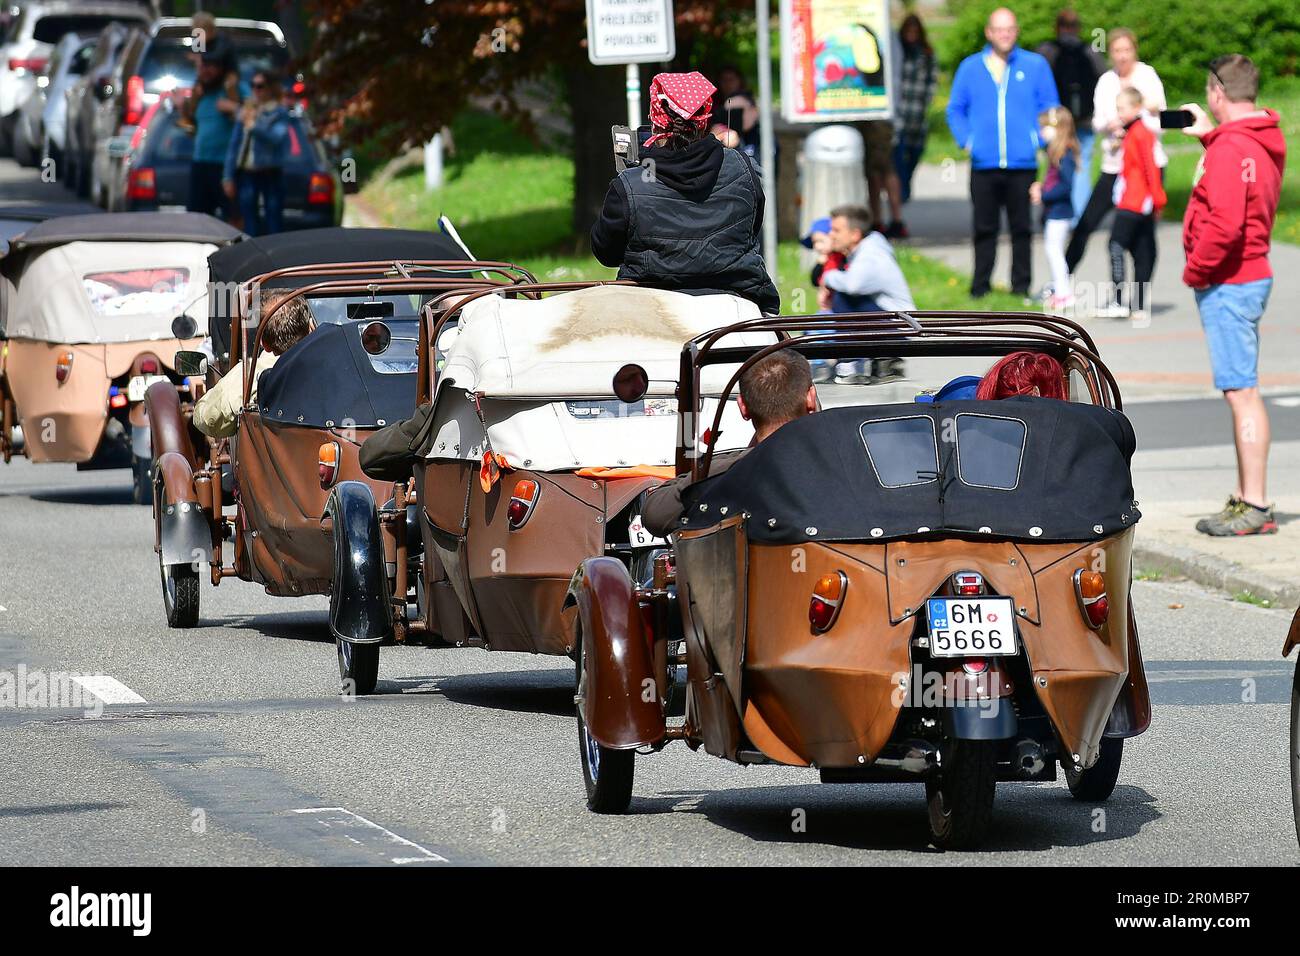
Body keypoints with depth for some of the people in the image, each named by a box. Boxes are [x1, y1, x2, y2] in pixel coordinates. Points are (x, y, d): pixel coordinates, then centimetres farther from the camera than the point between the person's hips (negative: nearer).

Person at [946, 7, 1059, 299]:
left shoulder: (1035, 65, 5)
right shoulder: (970, 67, 8)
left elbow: (1050, 109, 8)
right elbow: (955, 110, 13)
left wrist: (1040, 142, -3)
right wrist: (966, 141, 0)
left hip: (1023, 163, -1)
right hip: (984, 164, 1)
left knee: (1021, 228, 4)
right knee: (984, 229, 3)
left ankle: (1021, 285, 10)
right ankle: (980, 286, 8)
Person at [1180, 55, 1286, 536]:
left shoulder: (1230, 149, -20)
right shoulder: (1266, 142, 10)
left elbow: (1225, 225, -27)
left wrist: (1195, 271, -14)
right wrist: (1210, 137, 18)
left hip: (1227, 283, -10)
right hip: (1251, 276, 10)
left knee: (1242, 392, -8)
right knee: (1242, 392, 15)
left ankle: (1255, 507, -8)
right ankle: (1245, 498, 21)